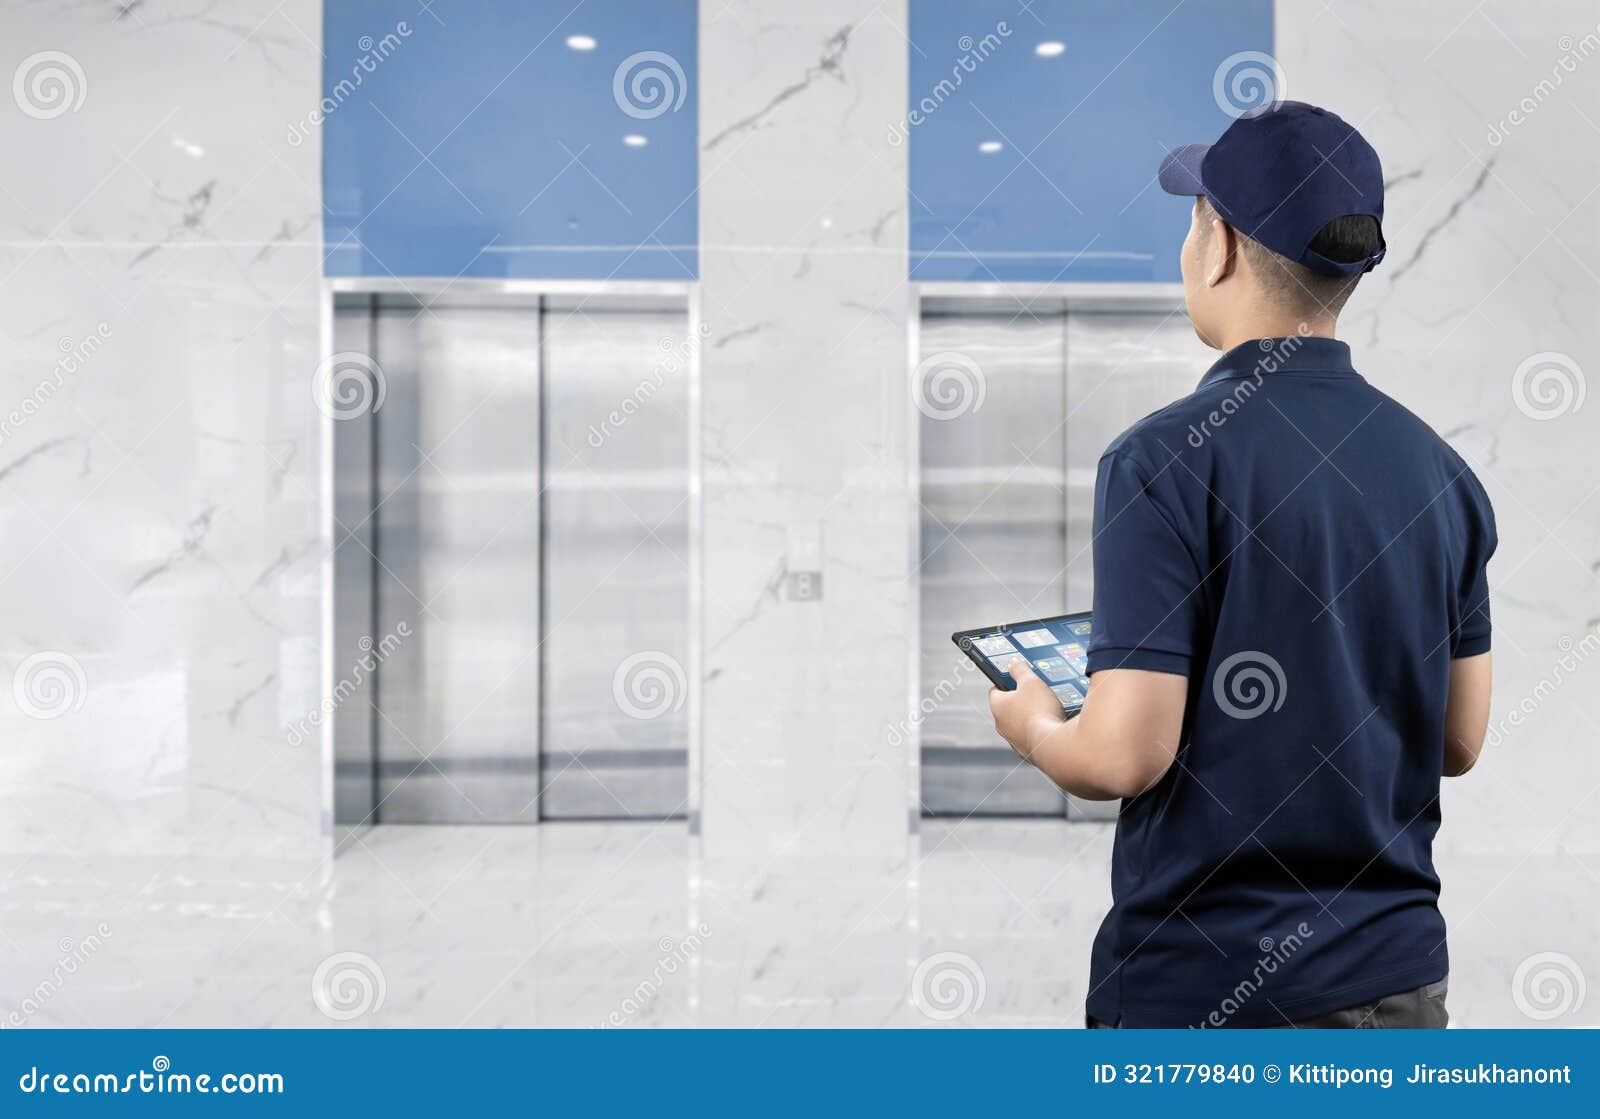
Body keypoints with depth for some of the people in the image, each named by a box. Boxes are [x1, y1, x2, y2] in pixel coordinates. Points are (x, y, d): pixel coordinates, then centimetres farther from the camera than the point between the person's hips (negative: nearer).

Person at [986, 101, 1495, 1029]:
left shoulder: (1165, 461, -19)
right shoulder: (1443, 470, 0)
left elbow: (1126, 755, -21)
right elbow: (1458, 742, 6)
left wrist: (1031, 726, -1)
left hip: (1200, 982, -5)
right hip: (1395, 969, 6)